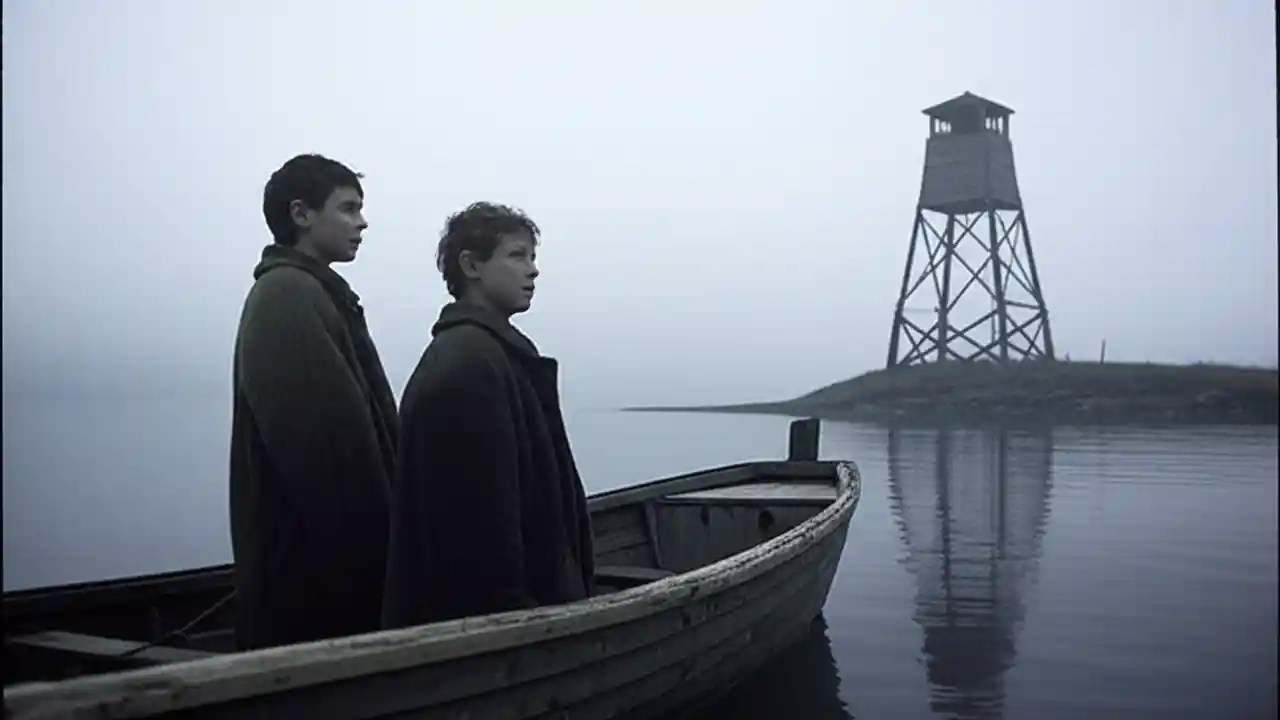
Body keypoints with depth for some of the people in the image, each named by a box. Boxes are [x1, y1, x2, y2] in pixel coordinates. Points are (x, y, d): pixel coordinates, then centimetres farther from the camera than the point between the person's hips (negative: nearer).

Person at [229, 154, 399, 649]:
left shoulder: (309, 293, 18)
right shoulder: (287, 296, -14)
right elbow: (325, 436, -22)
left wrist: (371, 541, 15)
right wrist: (364, 547, -18)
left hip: (329, 552, 10)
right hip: (315, 559, -10)